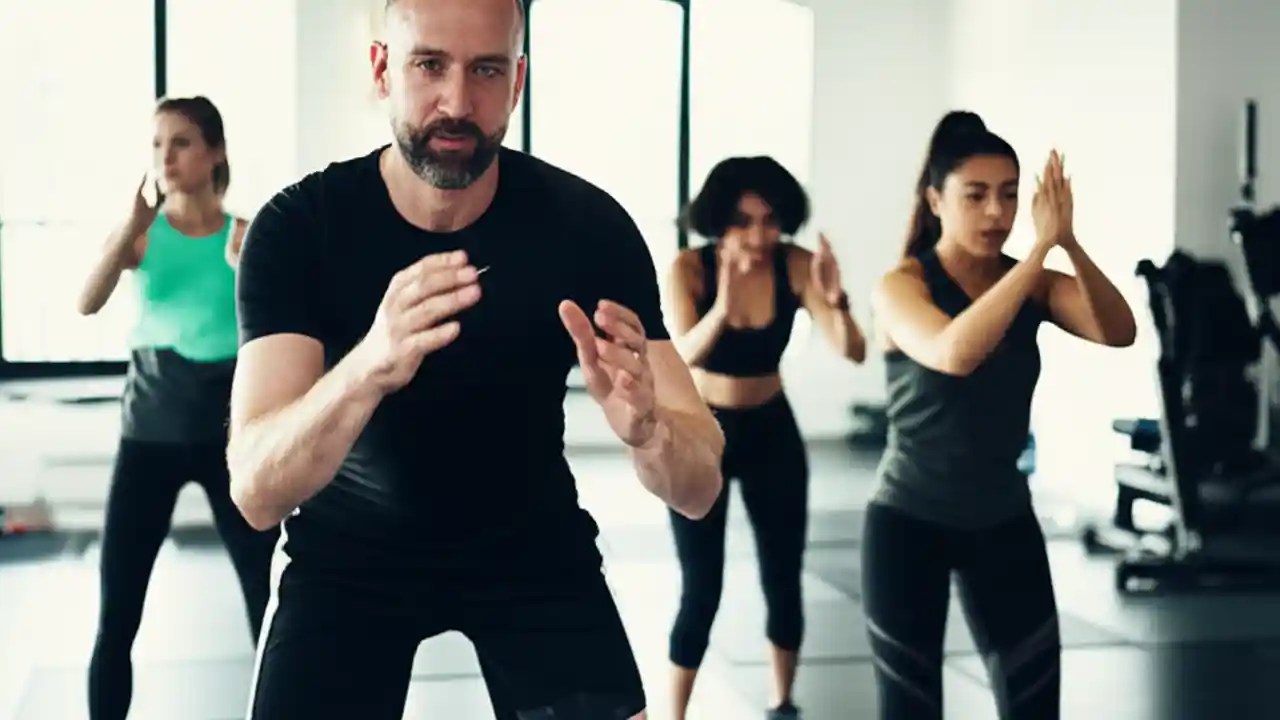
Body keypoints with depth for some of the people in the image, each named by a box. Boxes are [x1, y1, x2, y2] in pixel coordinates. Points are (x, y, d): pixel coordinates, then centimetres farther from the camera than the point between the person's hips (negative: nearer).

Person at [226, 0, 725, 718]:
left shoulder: (589, 223, -20)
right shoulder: (297, 225, -21)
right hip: (350, 550, 0)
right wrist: (367, 368, -52)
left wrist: (645, 428, -47)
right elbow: (255, 492, -32)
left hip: (534, 544, 1)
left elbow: (700, 487, -22)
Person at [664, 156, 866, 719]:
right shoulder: (690, 269, -21)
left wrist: (836, 301, -43)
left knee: (784, 579, 7)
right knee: (701, 591, -8)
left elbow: (853, 352, -23)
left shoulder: (795, 266, -16)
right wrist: (723, 307, -54)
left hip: (772, 432, 3)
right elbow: (683, 355, -36)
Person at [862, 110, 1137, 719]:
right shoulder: (901, 285, -13)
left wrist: (1068, 243, -31)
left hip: (1004, 520, 4)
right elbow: (954, 353, -33)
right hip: (908, 521, -3)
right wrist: (1040, 247, -35)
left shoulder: (1033, 285, -1)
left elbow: (1118, 332, -17)